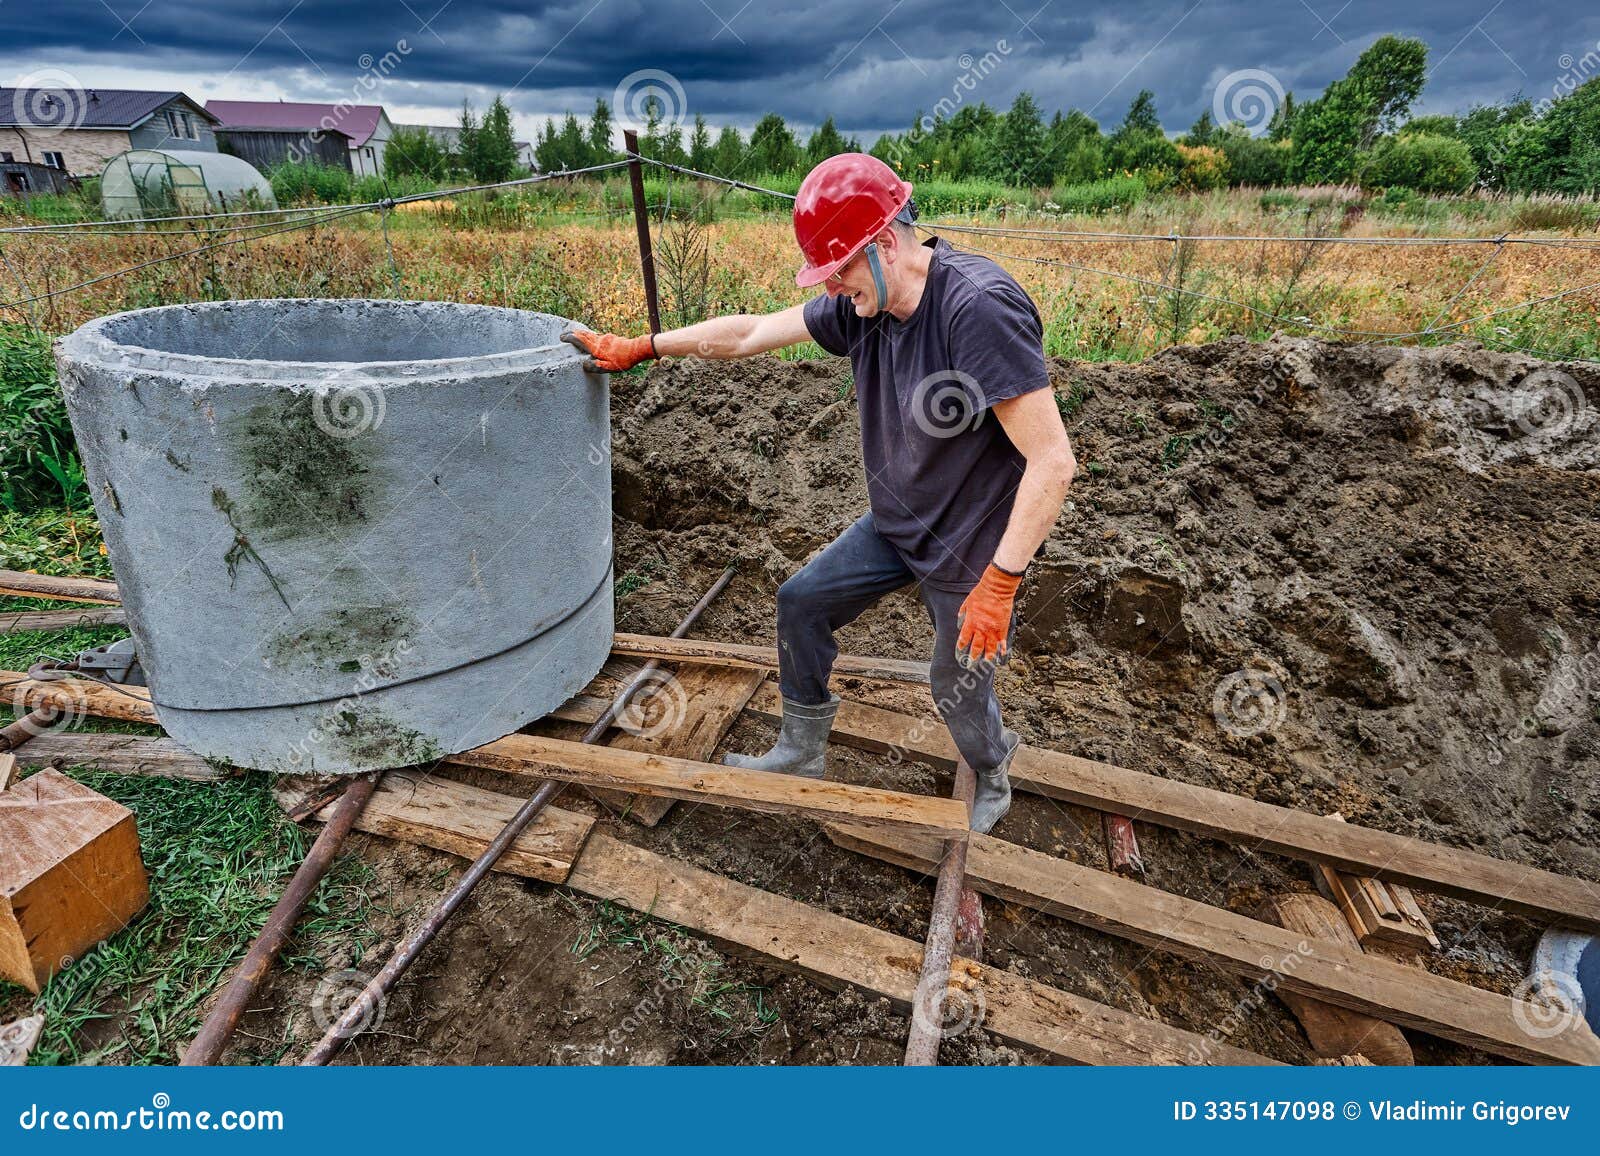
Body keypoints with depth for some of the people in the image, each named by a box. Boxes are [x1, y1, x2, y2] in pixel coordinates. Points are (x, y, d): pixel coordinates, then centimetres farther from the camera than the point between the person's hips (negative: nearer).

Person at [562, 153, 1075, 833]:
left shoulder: (980, 305, -30)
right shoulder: (861, 303, -7)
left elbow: (1053, 462, -30)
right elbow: (750, 332, 4)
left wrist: (998, 584, -28)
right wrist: (638, 348, 6)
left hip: (973, 545, -7)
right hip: (896, 523, 7)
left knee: (959, 688, 10)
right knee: (802, 601, 12)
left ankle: (993, 779, 47)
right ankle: (802, 752, 33)